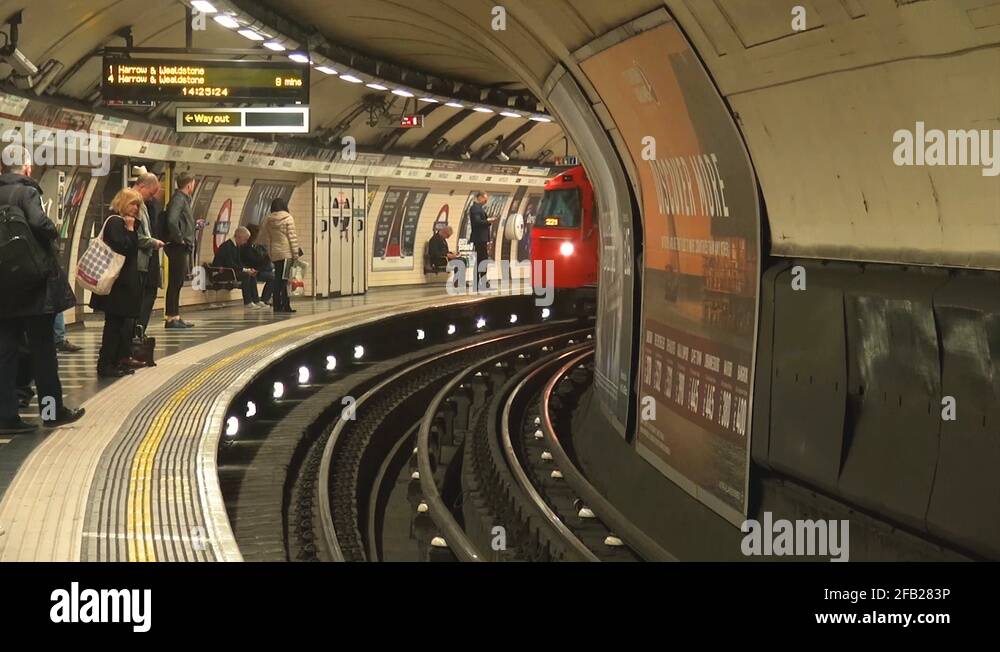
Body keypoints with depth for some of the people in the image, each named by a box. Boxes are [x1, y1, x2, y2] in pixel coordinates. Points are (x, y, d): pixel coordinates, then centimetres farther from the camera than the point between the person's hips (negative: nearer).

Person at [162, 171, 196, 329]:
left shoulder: (183, 199, 17)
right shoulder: (179, 199, -14)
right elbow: (171, 221, -29)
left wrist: (195, 223, 15)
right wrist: (180, 239, -20)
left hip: (181, 247, 10)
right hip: (177, 247, -10)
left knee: (178, 282, 13)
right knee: (175, 282, -6)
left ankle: (175, 317, 18)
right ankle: (171, 318, -2)